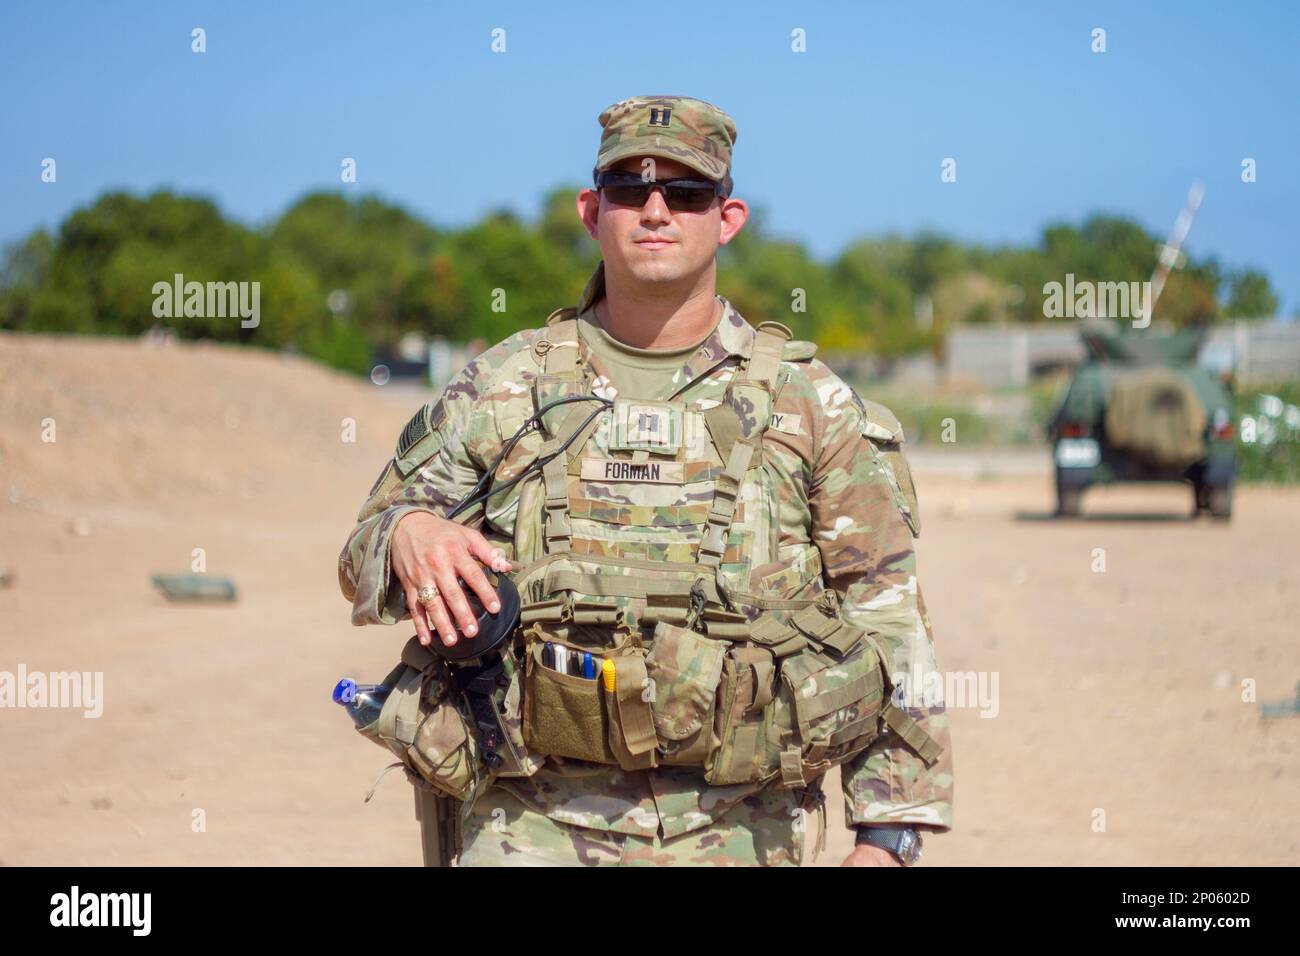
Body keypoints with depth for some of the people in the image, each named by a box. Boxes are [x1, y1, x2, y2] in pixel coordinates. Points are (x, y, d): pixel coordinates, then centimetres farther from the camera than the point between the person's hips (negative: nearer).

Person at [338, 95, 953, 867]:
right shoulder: (504, 389, 8)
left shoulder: (811, 403, 5)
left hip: (737, 831, 0)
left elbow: (888, 621, 4)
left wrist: (888, 836, -3)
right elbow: (362, 561, 13)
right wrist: (404, 534, -13)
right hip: (539, 824, 0)